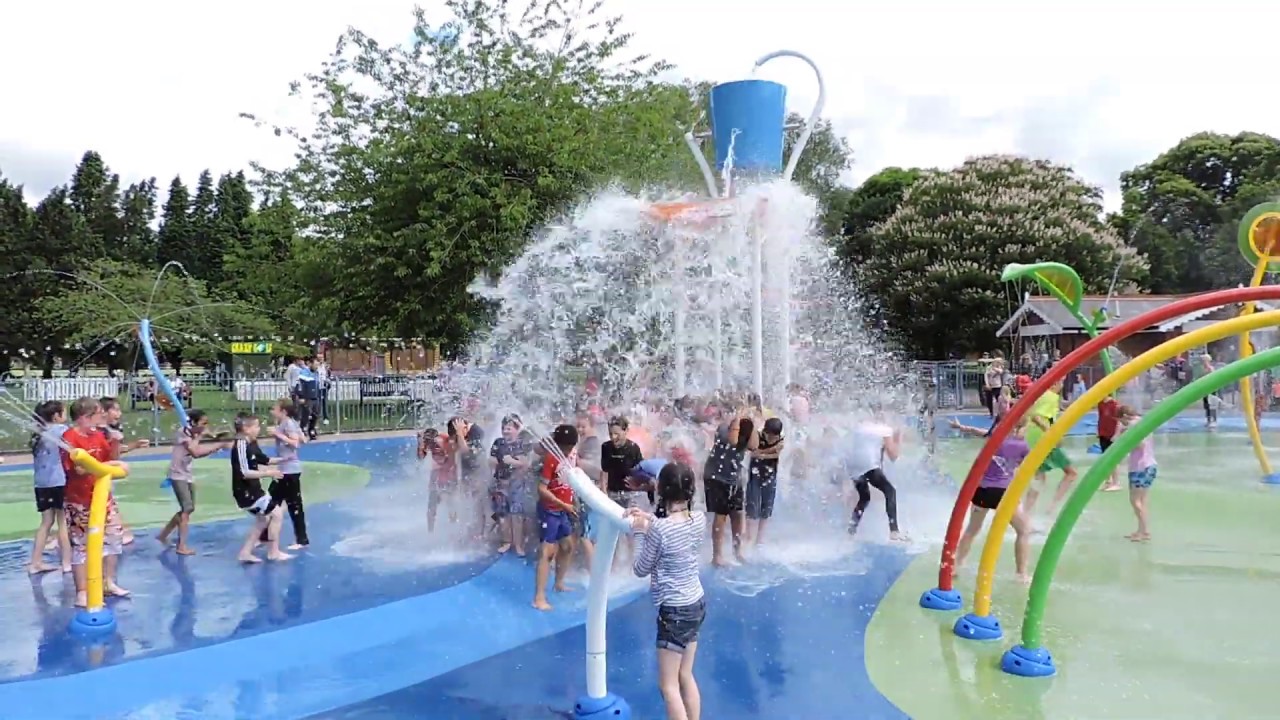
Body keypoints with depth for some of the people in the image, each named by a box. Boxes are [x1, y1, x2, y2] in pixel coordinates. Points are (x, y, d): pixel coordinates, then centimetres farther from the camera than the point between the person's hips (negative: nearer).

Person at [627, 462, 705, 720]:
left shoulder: (659, 529, -23)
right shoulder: (699, 519, -4)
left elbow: (641, 569, -10)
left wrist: (640, 532, -1)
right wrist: (650, 520, 9)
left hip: (675, 611, -7)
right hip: (697, 604, 7)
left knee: (668, 685, 5)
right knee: (686, 676, 20)